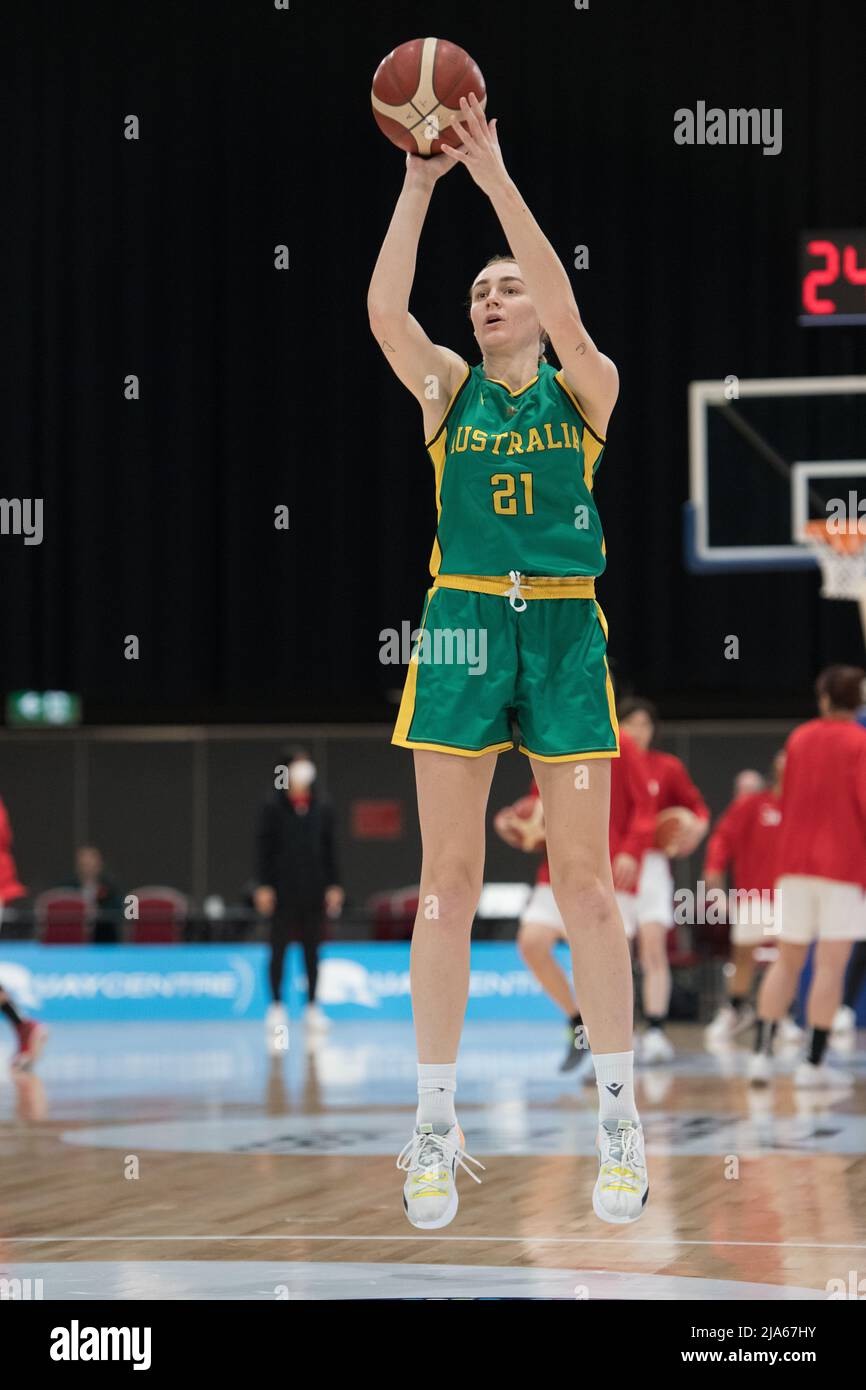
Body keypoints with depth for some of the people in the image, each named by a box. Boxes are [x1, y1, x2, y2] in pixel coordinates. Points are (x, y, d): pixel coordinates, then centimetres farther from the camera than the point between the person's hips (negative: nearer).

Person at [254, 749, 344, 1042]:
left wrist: (333, 885, 6)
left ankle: (312, 1007, 11)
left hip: (313, 892, 3)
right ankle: (276, 1007, 7)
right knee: (279, 949, 0)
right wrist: (263, 885, -8)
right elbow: (262, 848, -3)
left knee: (312, 950, 6)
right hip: (283, 892, -3)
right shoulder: (273, 808, -2)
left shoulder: (321, 809, 7)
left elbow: (329, 850, 10)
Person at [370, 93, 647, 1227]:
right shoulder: (448, 390, 9)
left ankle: (619, 1114, 7)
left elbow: (566, 309, -14)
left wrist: (495, 177, -19)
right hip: (462, 620, 1)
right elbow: (384, 309, -9)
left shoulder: (585, 392, 5)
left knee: (585, 877, 0)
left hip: (565, 627, -1)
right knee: (448, 879, 0)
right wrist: (420, 181, -16)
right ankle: (436, 1122, 4)